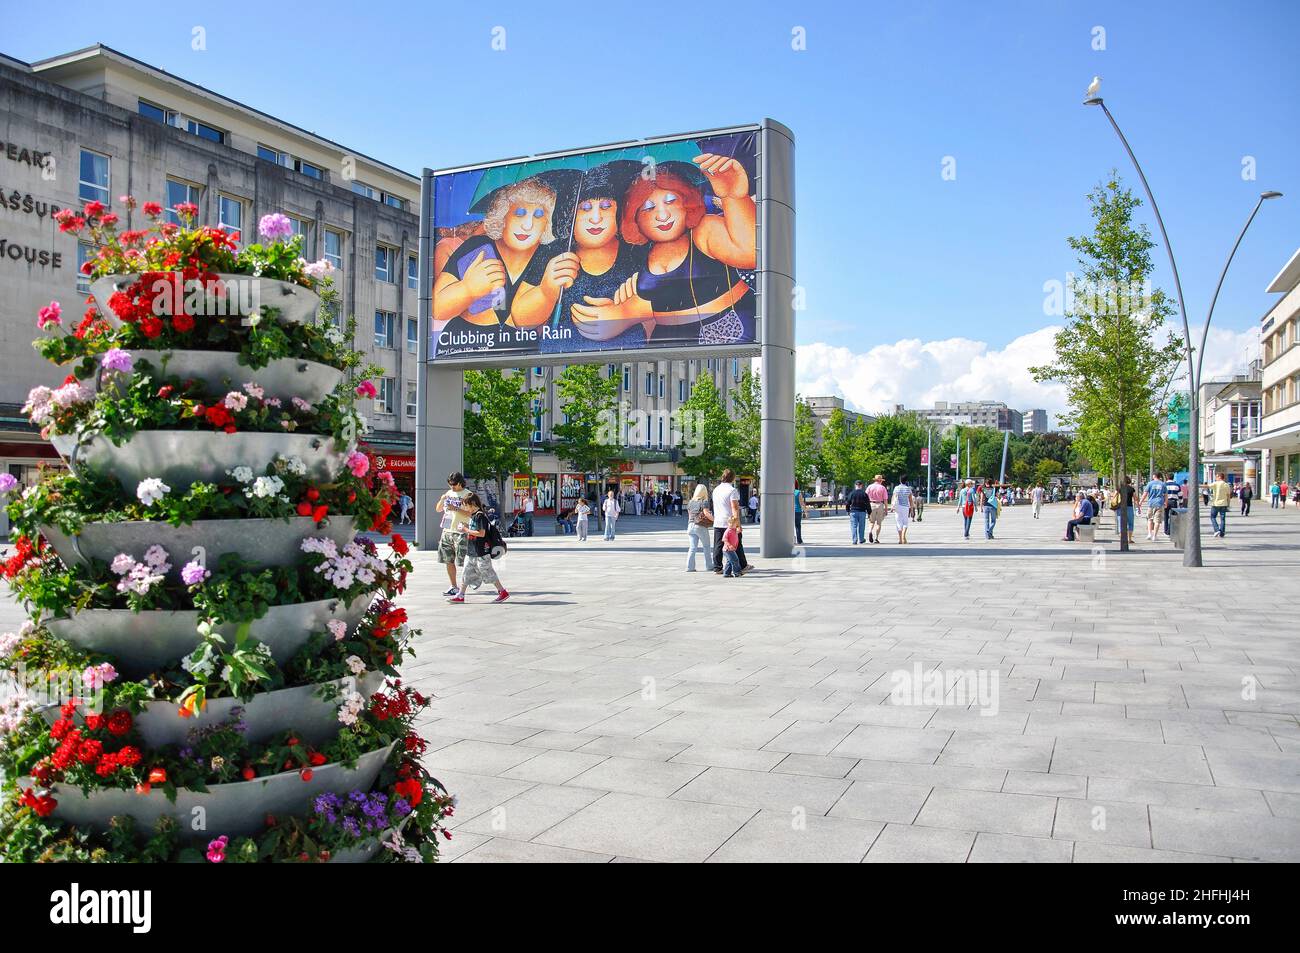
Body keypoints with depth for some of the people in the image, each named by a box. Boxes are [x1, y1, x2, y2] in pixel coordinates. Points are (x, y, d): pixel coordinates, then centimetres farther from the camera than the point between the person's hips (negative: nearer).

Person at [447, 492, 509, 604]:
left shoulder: (481, 516, -17)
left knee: (488, 573, -1)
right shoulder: (473, 516, 12)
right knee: (466, 574, 10)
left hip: (481, 553, -9)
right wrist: (466, 526, 11)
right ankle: (460, 595, 15)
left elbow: (481, 533, -23)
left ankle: (503, 592, 9)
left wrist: (467, 530, -17)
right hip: (471, 552, 9)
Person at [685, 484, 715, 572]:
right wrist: (714, 520, -14)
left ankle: (690, 567, -1)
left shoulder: (690, 502, 11)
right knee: (707, 547, 10)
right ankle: (709, 566, 14)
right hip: (701, 527, -5)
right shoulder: (704, 502, -7)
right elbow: (706, 513, -18)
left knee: (692, 548, 5)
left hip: (691, 526, 5)